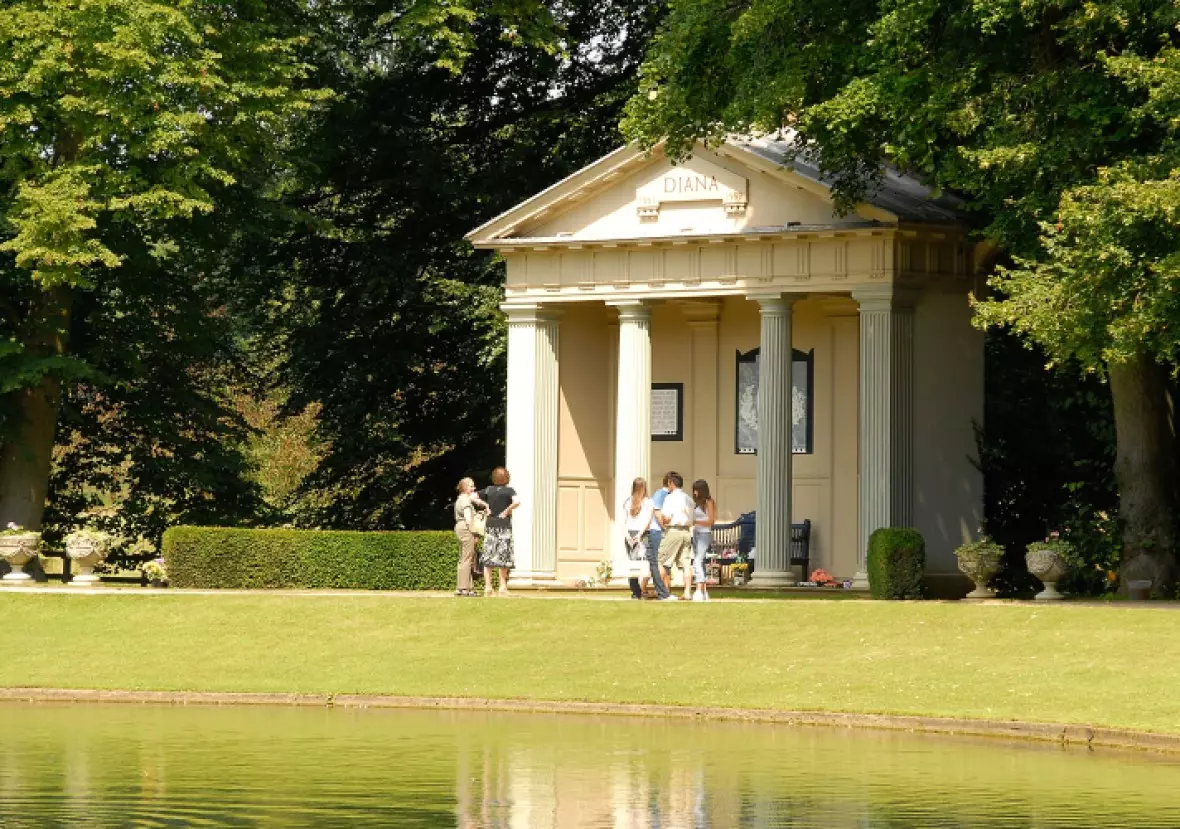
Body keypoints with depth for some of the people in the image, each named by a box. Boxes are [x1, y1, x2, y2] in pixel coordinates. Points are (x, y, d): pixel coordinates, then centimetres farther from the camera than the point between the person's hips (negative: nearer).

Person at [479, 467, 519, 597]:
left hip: (490, 524, 3)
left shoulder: (489, 490, 6)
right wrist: (507, 510, -8)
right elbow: (517, 502, -22)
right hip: (504, 525, -3)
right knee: (503, 557, 4)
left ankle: (487, 587, -1)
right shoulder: (509, 490, -4)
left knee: (488, 557, 4)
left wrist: (486, 506, 8)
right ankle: (503, 587, 2)